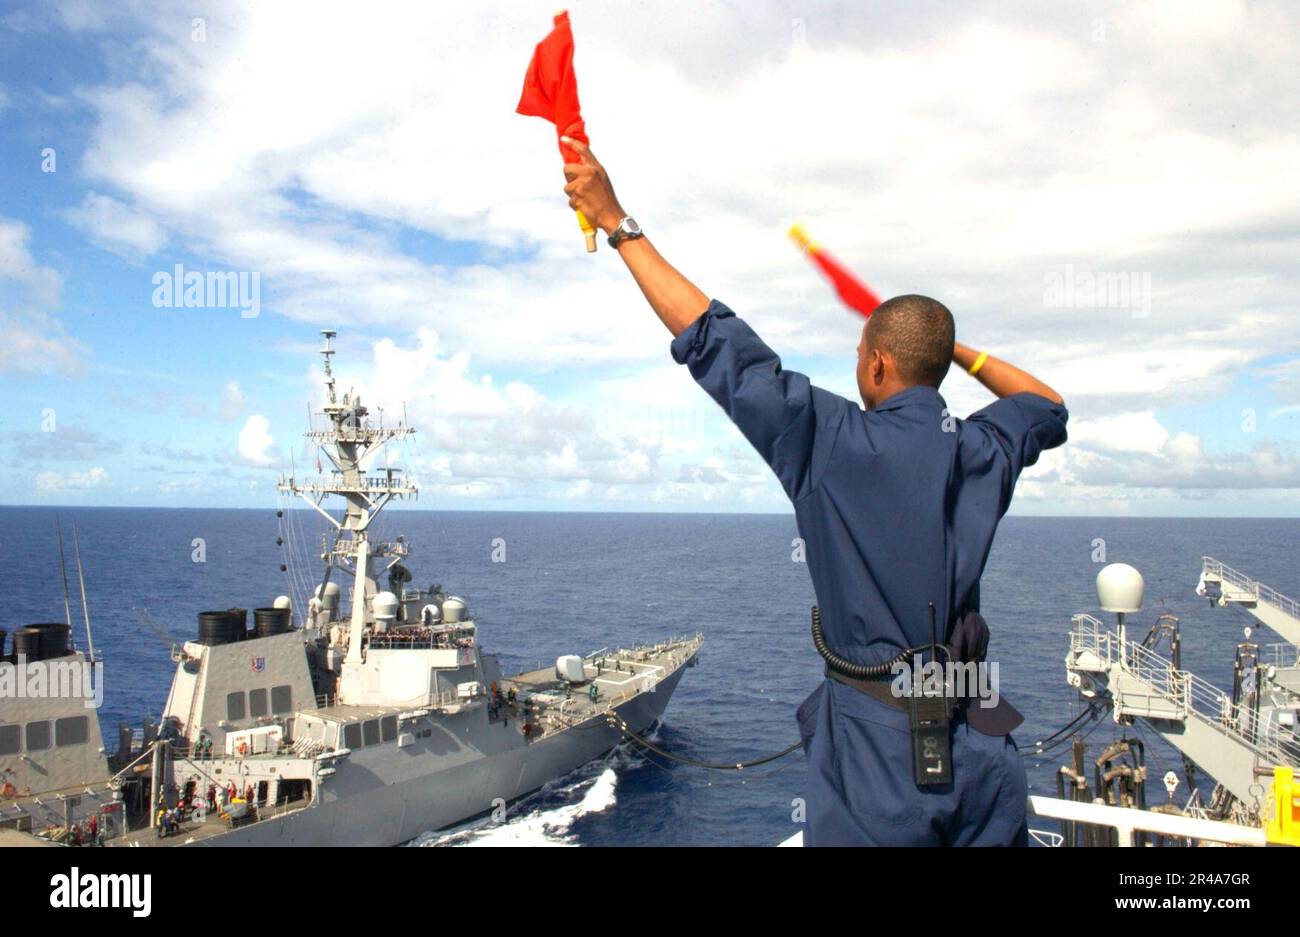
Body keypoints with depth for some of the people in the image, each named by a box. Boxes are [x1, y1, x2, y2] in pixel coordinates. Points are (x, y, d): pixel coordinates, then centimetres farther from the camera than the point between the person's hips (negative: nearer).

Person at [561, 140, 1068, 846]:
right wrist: (959, 349, 26)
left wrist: (618, 223, -8)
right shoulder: (981, 451, 0)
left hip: (874, 749, -4)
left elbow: (715, 345, -14)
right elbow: (1049, 408, 24)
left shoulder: (833, 442, -14)